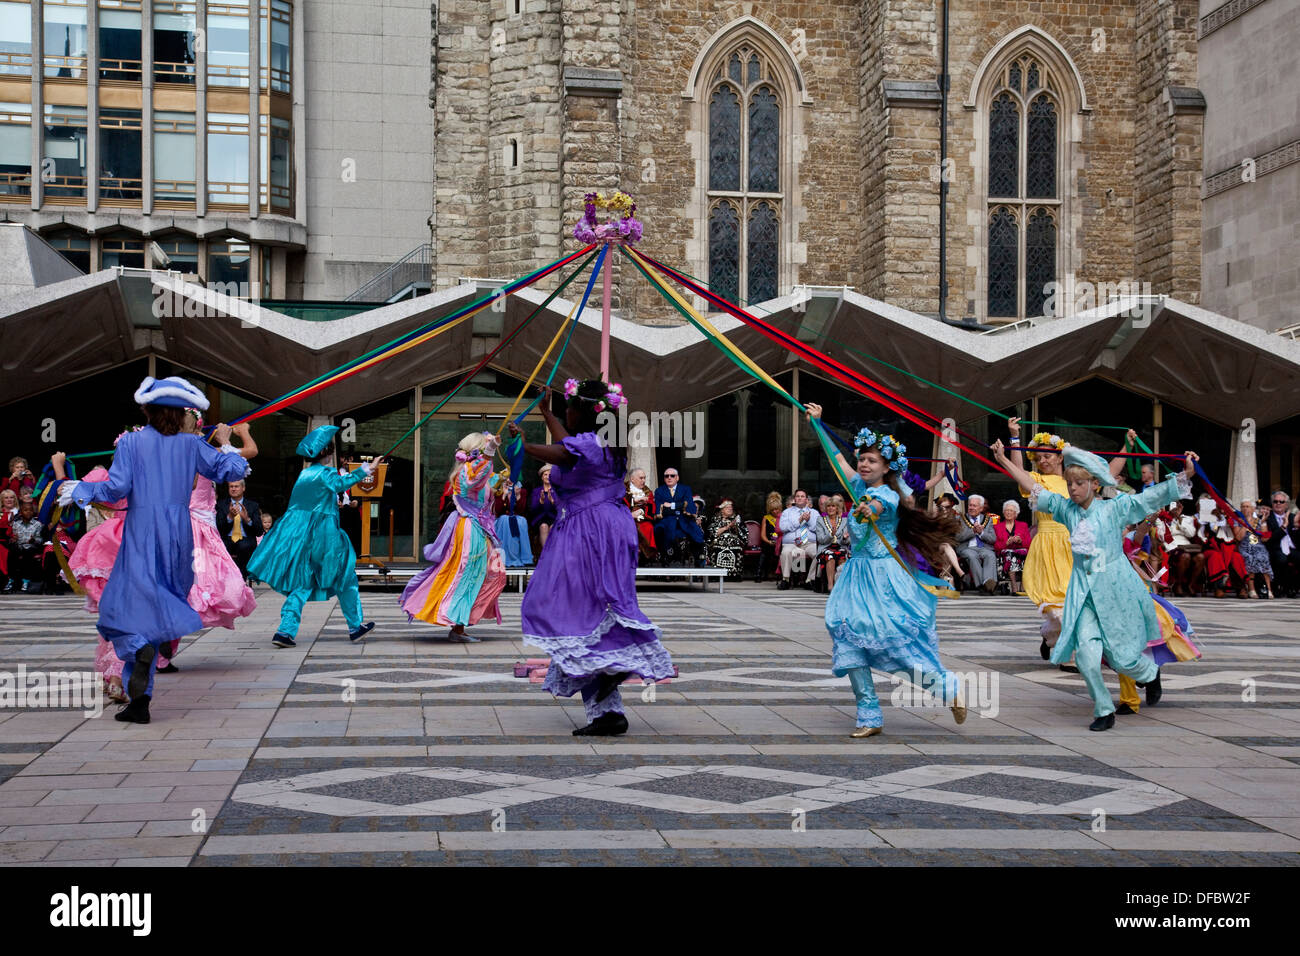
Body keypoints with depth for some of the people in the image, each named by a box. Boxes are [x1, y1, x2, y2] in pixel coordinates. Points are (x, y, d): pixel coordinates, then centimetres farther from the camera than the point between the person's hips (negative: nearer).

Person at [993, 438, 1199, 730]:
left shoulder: (1114, 509, -6)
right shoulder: (1067, 509, 4)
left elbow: (1153, 496, -12)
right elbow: (1033, 489, 7)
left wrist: (1185, 475, -22)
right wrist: (1004, 460, 6)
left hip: (1115, 588, -3)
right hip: (1083, 592, 3)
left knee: (1121, 657, 4)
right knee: (1086, 654, -12)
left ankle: (1151, 673, 40)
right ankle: (1104, 711, 5)